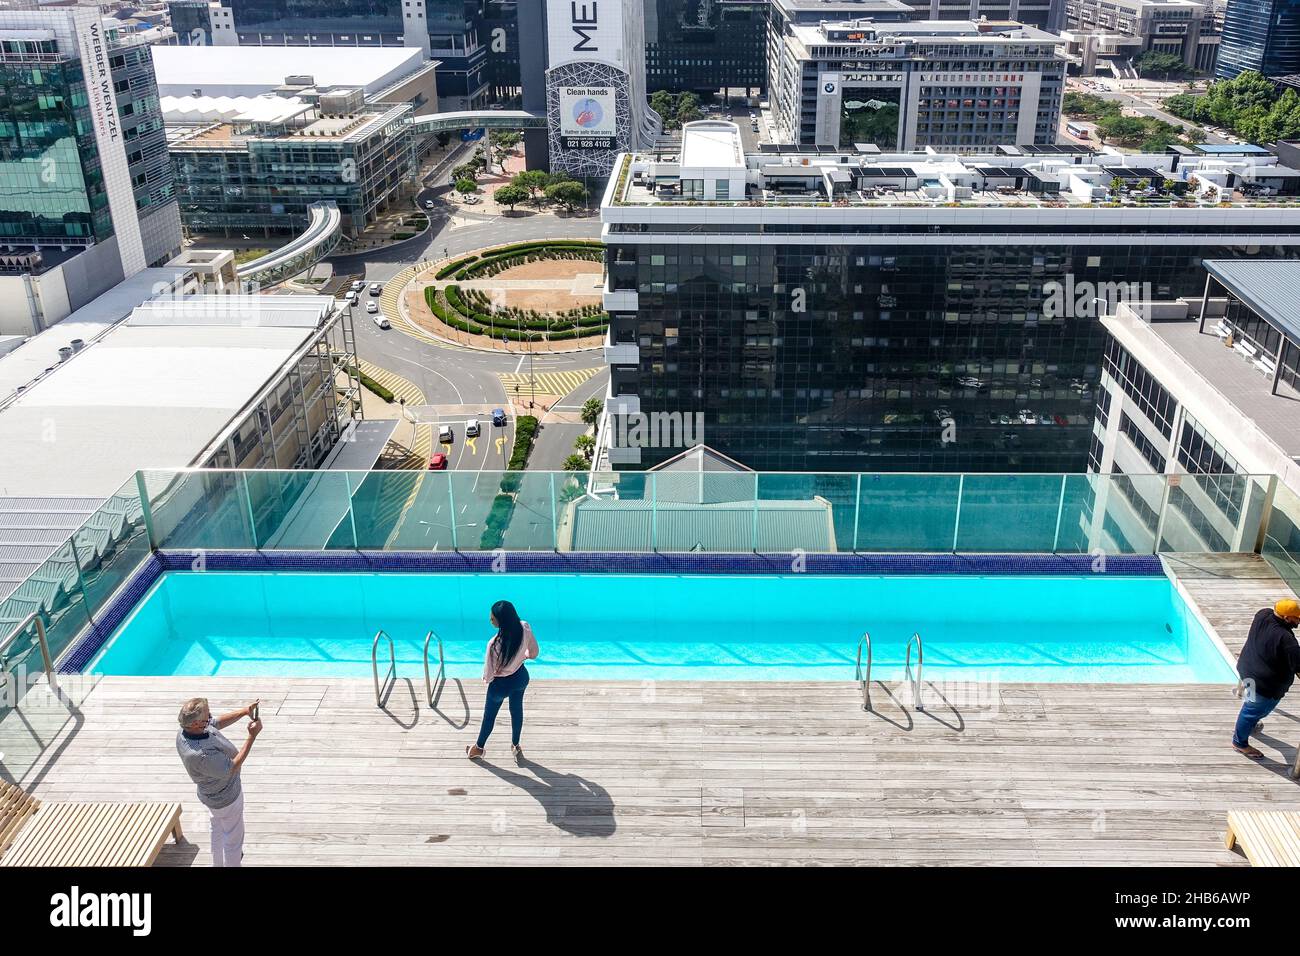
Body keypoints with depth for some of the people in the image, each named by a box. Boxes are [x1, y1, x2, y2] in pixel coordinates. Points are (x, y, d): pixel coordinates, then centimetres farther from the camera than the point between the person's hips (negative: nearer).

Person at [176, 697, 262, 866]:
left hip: (212, 794, 9)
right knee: (233, 837, 17)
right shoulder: (202, 755, -45)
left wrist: (244, 711, -11)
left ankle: (219, 863, 55)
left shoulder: (184, 730, -19)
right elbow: (232, 767, -32)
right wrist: (252, 736, -34)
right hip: (226, 798, -9)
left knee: (218, 829, 33)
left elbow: (218, 722, -2)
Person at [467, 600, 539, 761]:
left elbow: (490, 671, -24)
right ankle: (515, 745, 50)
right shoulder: (525, 628, -24)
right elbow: (533, 653, -7)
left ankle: (479, 748, 46)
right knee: (517, 710, 29)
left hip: (501, 683, -4)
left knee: (489, 716, 22)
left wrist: (486, 678, -1)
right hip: (521, 677, 4)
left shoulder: (495, 644, -39)